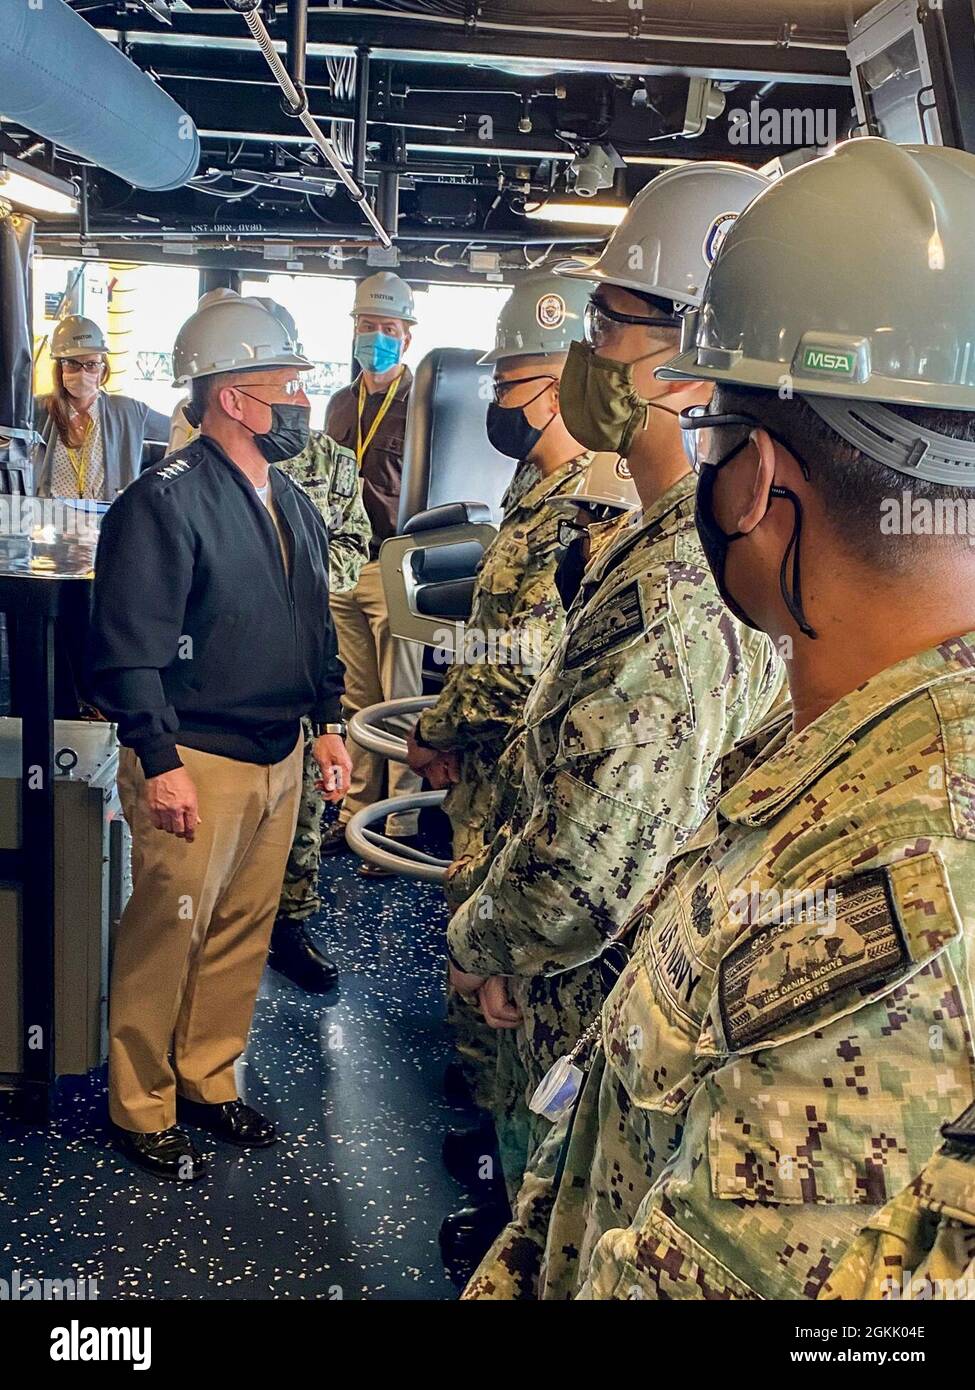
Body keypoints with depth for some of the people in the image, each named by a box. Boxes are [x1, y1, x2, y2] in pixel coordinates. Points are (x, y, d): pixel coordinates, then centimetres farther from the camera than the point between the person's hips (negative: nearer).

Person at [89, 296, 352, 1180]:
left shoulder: (293, 505, 11)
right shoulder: (166, 502, -15)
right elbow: (130, 647, -18)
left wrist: (330, 723, 14)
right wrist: (159, 762, -20)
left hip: (280, 758, 8)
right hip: (197, 763, -8)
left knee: (243, 934, 16)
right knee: (166, 940, 4)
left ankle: (209, 1081, 34)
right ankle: (143, 1109, 23)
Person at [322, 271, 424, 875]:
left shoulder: (421, 402, -3)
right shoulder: (342, 404, 17)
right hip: (342, 567, 6)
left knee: (400, 702, -2)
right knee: (357, 700, 11)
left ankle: (400, 826, 5)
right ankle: (356, 813, 20)